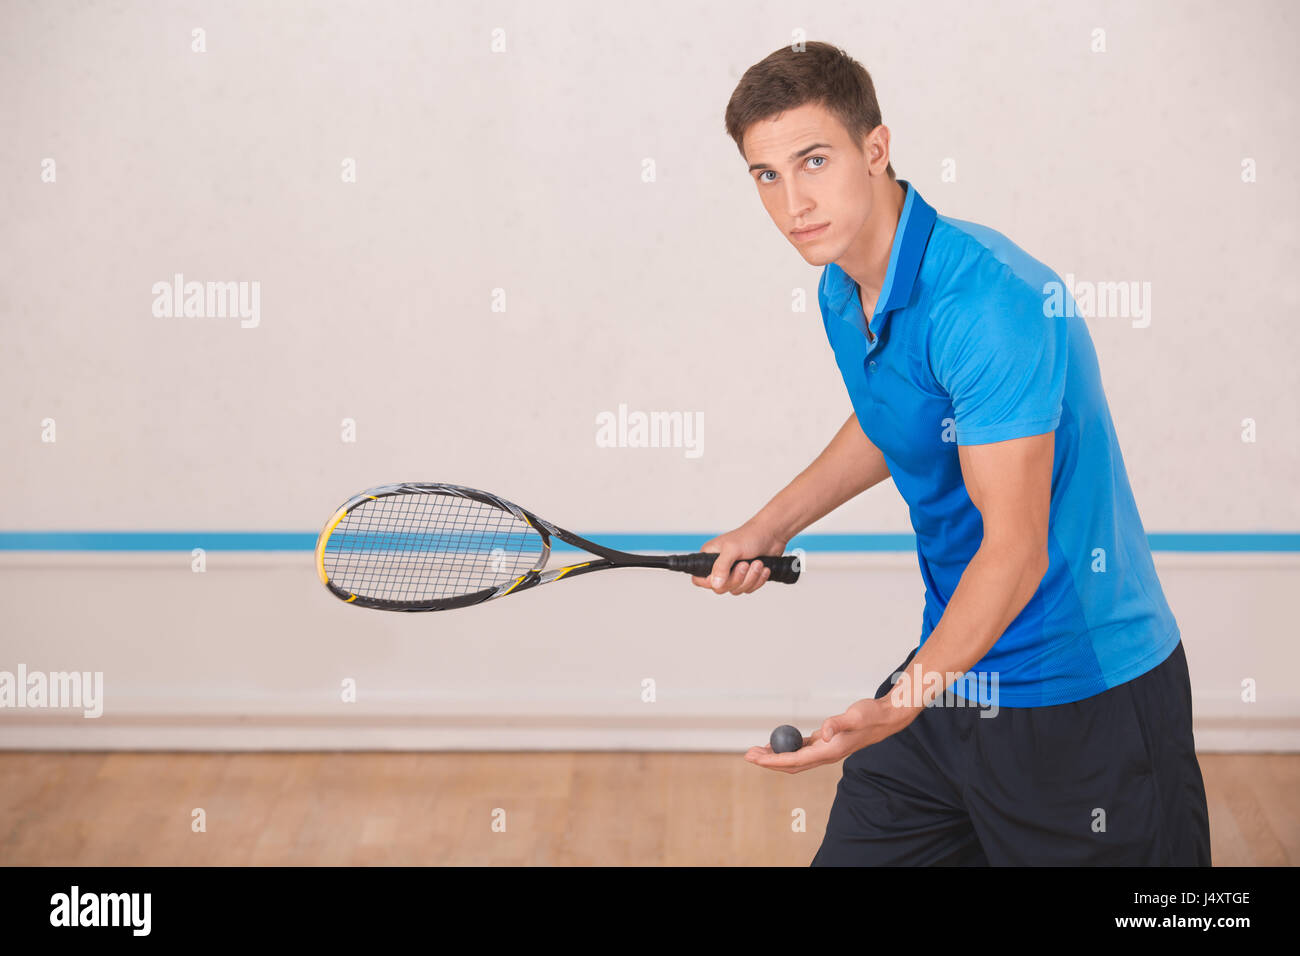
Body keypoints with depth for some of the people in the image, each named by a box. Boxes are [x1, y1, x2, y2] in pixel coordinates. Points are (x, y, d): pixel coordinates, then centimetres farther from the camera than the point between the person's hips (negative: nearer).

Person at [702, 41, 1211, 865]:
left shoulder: (991, 301, -25)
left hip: (1088, 701, -8)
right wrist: (768, 529, 22)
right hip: (954, 670, 8)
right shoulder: (842, 290, 3)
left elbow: (1015, 550, -29)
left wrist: (904, 702, -40)